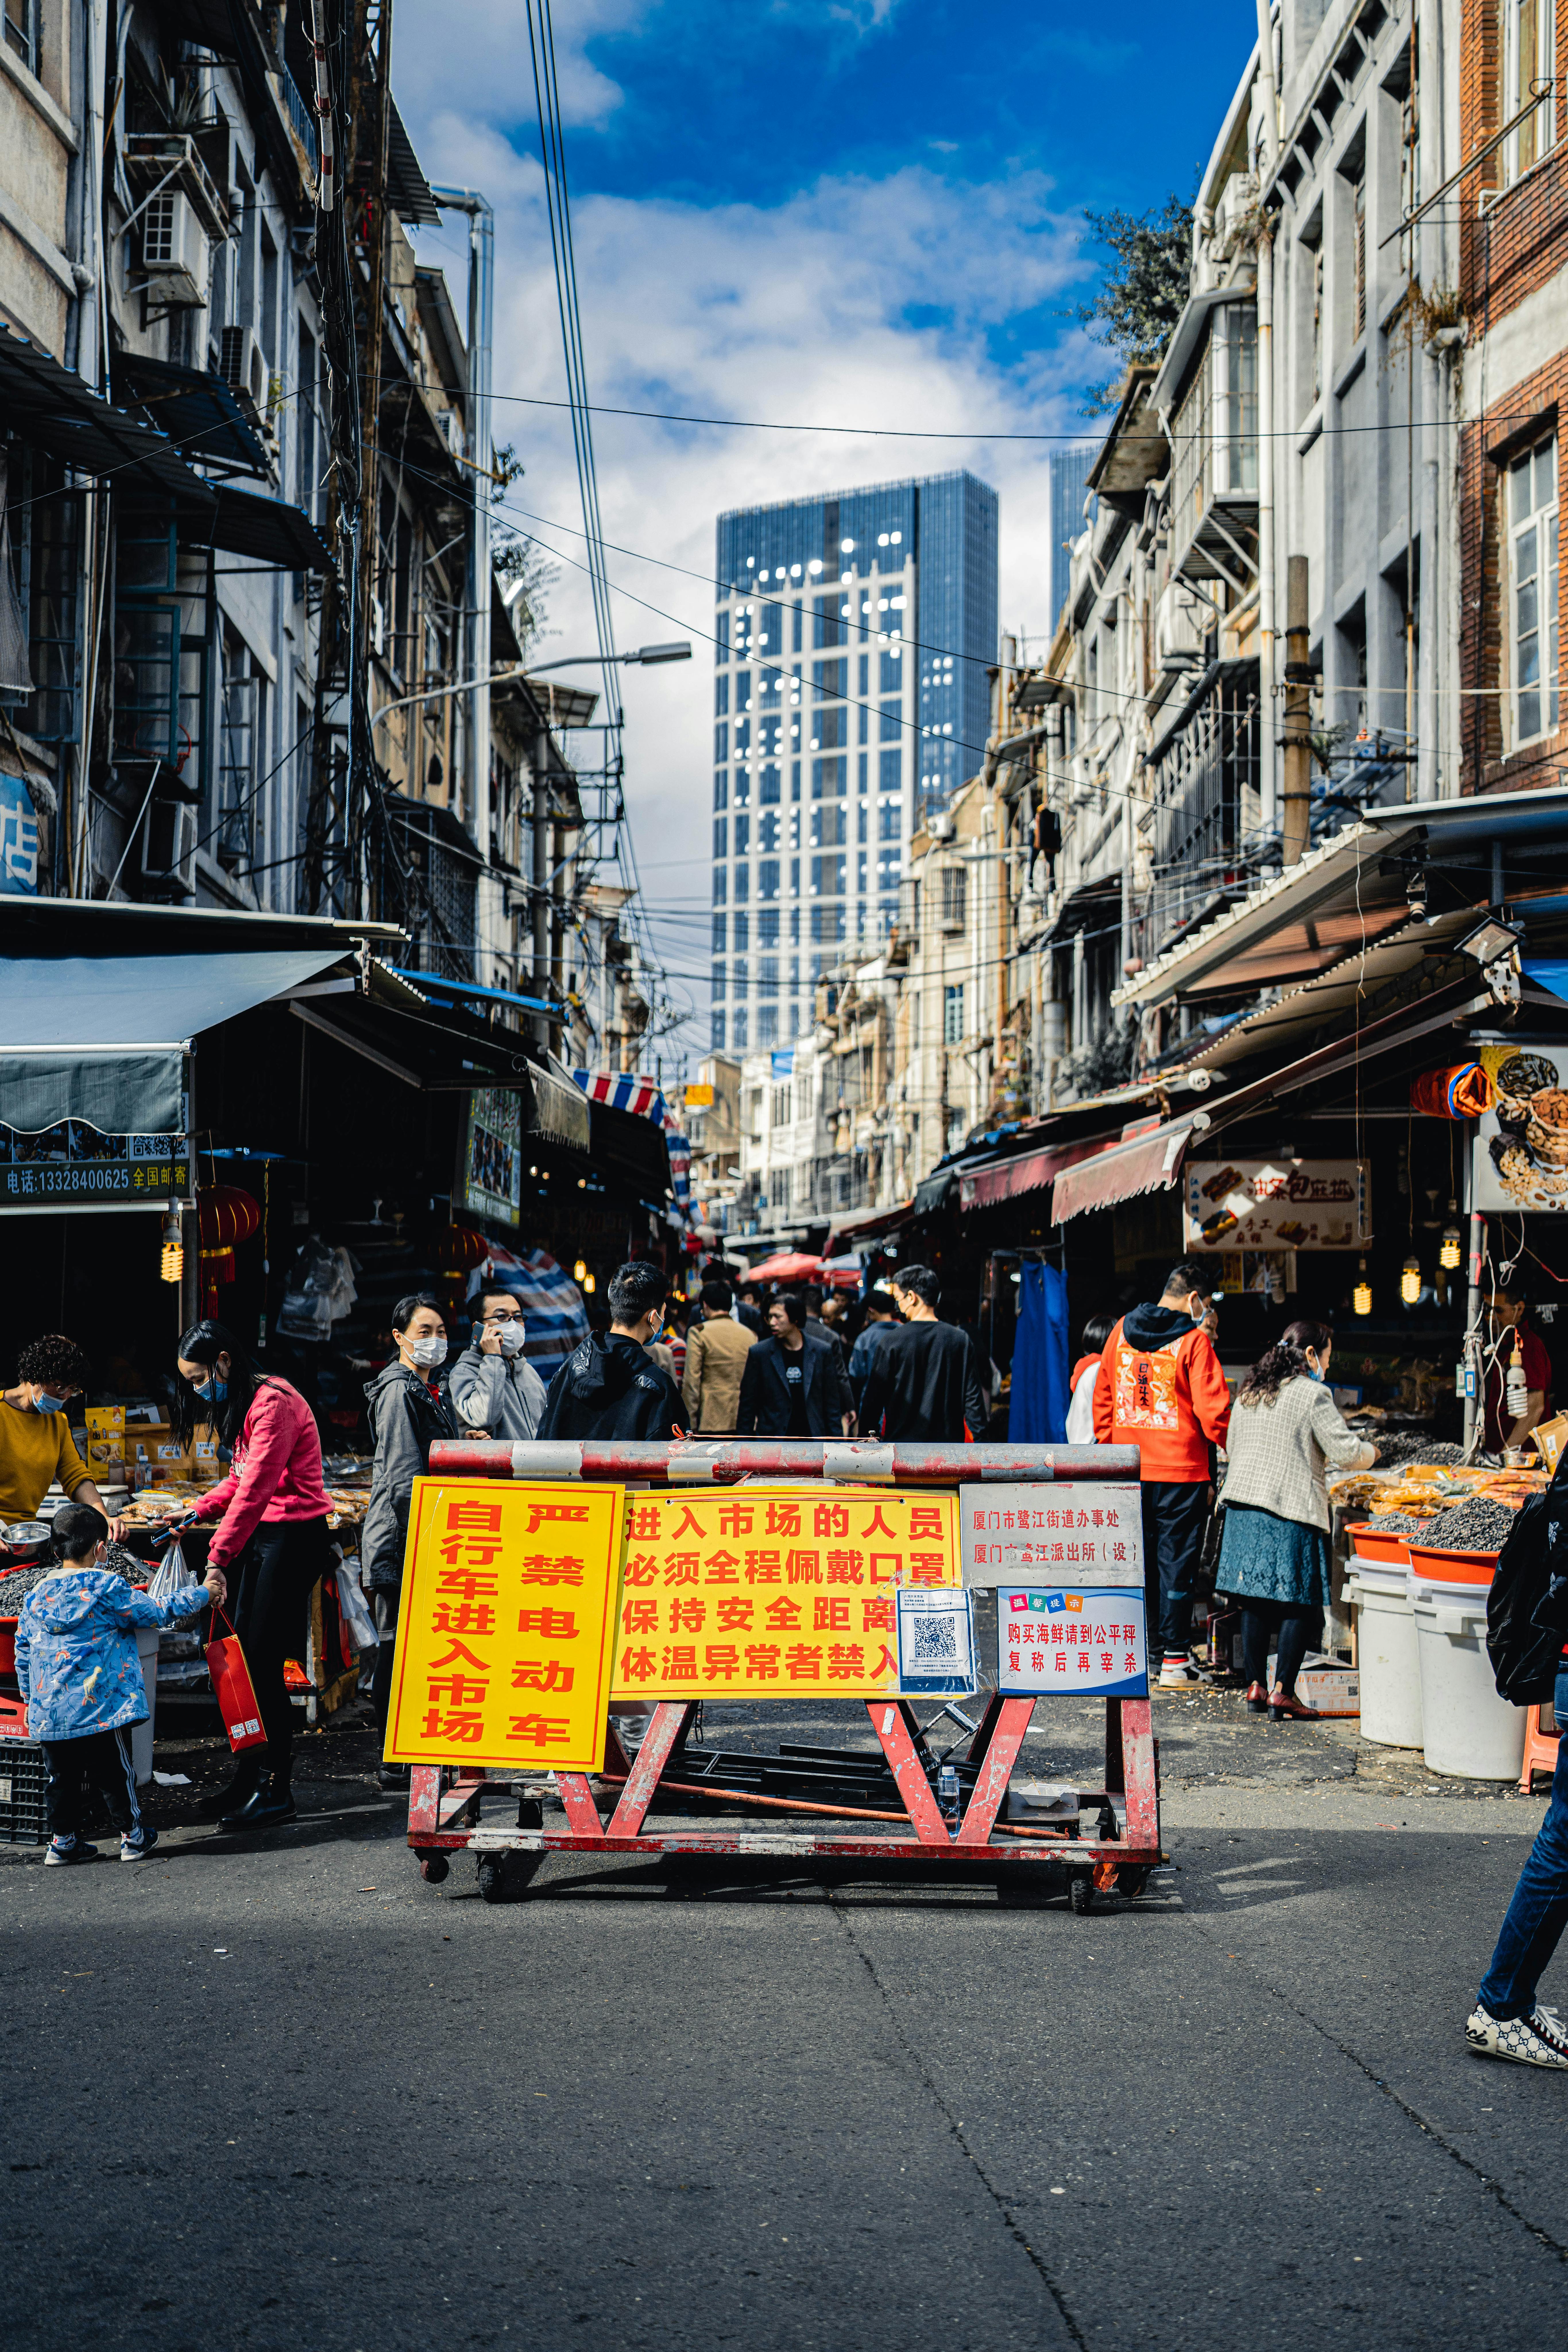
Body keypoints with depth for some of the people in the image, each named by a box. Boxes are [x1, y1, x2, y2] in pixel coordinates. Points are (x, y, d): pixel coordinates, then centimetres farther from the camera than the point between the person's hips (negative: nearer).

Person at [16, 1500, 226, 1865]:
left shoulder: (37, 1595, 6)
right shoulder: (106, 1588, -9)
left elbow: (23, 1653, 13)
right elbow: (157, 1612, -2)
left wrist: (31, 1697, 25)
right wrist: (201, 1594, 11)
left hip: (49, 1711, 5)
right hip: (101, 1708, -5)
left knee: (61, 1776, 15)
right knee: (114, 1773, 7)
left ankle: (62, 1841, 21)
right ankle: (133, 1836, 18)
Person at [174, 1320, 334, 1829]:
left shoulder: (275, 1404, -17)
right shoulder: (243, 1405, 15)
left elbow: (256, 1488, -22)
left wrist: (218, 1560, -23)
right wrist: (199, 1512, 8)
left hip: (294, 1536, -10)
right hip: (258, 1534, 10)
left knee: (264, 1664, -8)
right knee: (242, 1658, 7)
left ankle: (275, 1792, -1)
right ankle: (247, 1780, 13)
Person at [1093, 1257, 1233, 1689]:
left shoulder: (1122, 1331, 7)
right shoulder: (1194, 1340, -10)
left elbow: (1103, 1398, 13)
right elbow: (1212, 1410, -12)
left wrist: (1109, 1451, 20)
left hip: (1128, 1470, 5)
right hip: (1181, 1469, -5)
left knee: (1136, 1559, 13)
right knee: (1176, 1561, 2)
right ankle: (1174, 1661, 5)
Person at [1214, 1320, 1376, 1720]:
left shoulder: (1248, 1393, 14)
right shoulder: (1312, 1395, -7)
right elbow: (1344, 1452, -8)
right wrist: (1370, 1454, 13)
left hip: (1243, 1502, 7)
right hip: (1291, 1508, -7)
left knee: (1254, 1601, 11)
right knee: (1300, 1603, -1)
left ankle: (1255, 1686, 14)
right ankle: (1283, 1691, -5)